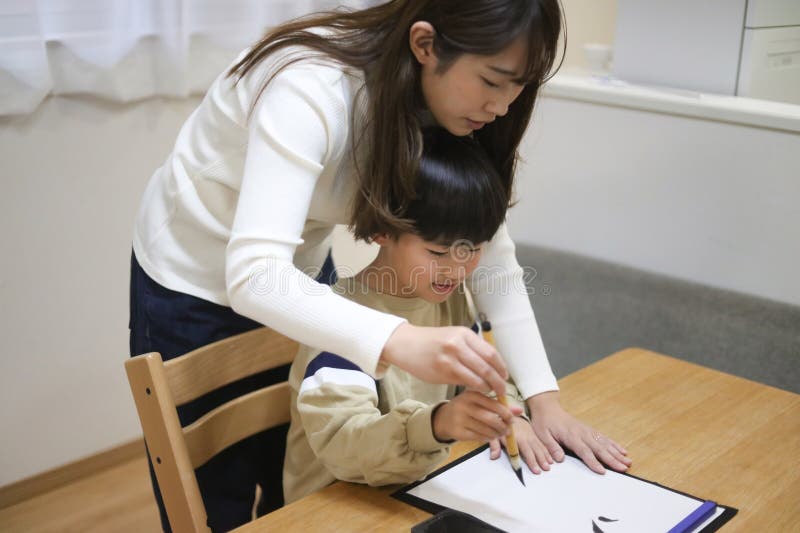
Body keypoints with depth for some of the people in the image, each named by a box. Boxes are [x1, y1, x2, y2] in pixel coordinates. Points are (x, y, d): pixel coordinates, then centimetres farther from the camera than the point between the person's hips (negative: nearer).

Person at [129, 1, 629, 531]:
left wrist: (544, 400, -19)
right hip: (195, 284, -5)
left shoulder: (446, 106, -15)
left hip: (299, 274, 6)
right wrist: (403, 342, -58)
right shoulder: (312, 88, -36)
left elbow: (491, 254, -11)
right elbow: (253, 274, -44)